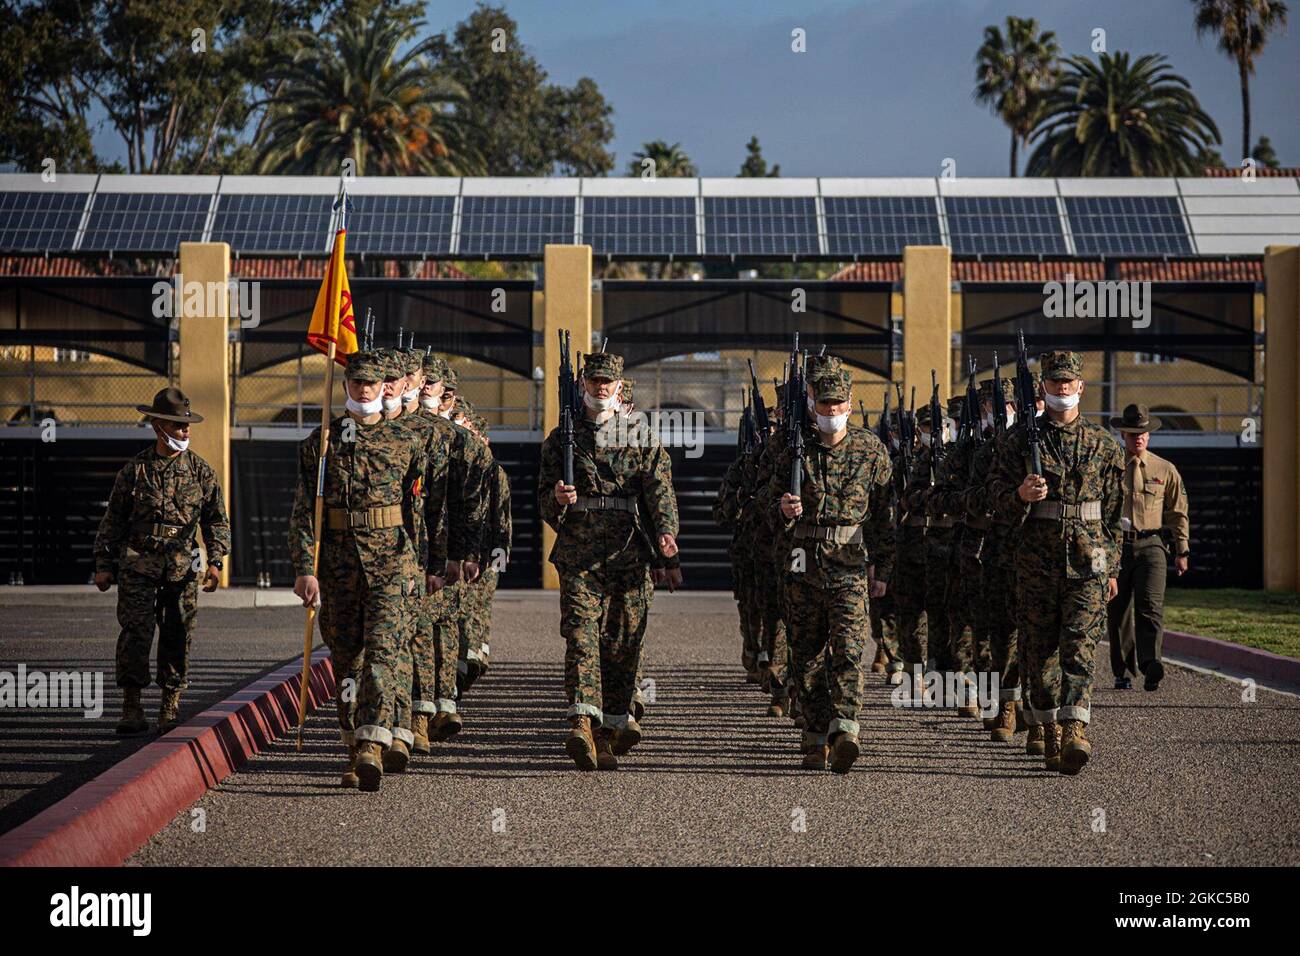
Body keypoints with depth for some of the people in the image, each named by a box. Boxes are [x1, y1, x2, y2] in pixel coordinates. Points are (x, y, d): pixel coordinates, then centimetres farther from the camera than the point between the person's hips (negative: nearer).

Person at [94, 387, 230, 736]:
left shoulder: (201, 471, 6)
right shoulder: (134, 470, 4)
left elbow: (216, 520, 9)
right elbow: (113, 520, 10)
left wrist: (215, 561, -3)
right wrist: (103, 565, 7)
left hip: (181, 566, 1)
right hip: (138, 564, -1)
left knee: (177, 637, 4)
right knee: (135, 632, -11)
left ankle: (170, 710, 15)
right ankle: (132, 710, -9)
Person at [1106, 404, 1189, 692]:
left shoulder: (1165, 470, 10)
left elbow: (1178, 513, 13)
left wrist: (1182, 552, 9)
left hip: (1151, 546, -1)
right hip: (1116, 546, 1)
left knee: (1150, 606, -17)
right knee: (1118, 612, 3)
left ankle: (1150, 665, -31)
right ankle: (1123, 673, 12)